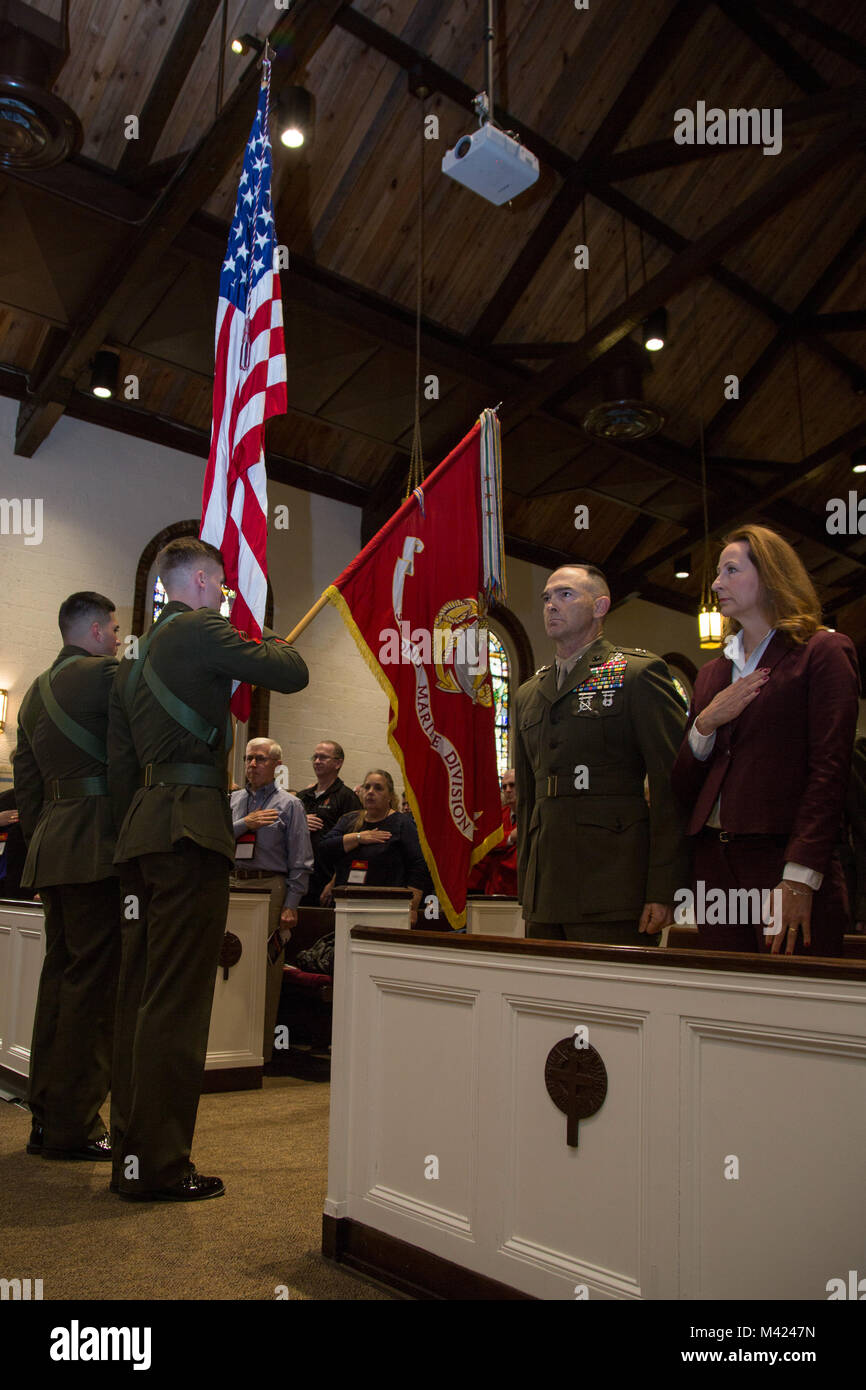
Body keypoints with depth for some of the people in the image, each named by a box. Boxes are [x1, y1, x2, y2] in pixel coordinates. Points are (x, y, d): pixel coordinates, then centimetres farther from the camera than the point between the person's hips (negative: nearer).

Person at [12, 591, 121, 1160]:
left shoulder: (36, 691, 19)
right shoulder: (105, 673, -8)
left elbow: (25, 778, 20)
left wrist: (40, 843, 22)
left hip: (53, 848, 9)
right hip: (97, 846, -9)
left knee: (60, 974, 13)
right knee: (94, 980, -4)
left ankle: (47, 1117, 21)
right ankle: (74, 1126, 1)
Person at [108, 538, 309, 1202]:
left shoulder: (137, 656, 20)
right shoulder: (201, 630, -6)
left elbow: (119, 761, 19)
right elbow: (292, 675, -6)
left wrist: (133, 833, 21)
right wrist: (278, 644, 16)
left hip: (142, 833, 9)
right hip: (191, 829, -9)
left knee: (140, 996, 12)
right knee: (177, 1002, -5)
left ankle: (130, 1151, 21)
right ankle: (159, 1164, 1)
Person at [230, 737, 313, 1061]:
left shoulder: (289, 805, 3)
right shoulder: (232, 800, 15)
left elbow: (300, 862, -1)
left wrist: (291, 905, -8)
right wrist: (243, 824, -8)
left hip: (270, 888, -3)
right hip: (233, 886, 4)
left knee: (266, 969, -1)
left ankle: (261, 1049, 7)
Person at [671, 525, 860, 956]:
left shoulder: (822, 653, 1)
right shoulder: (711, 673, 18)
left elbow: (828, 771, -9)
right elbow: (683, 787, 16)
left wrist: (800, 878, -17)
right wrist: (705, 724, -3)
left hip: (786, 862, -5)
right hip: (716, 866, 5)